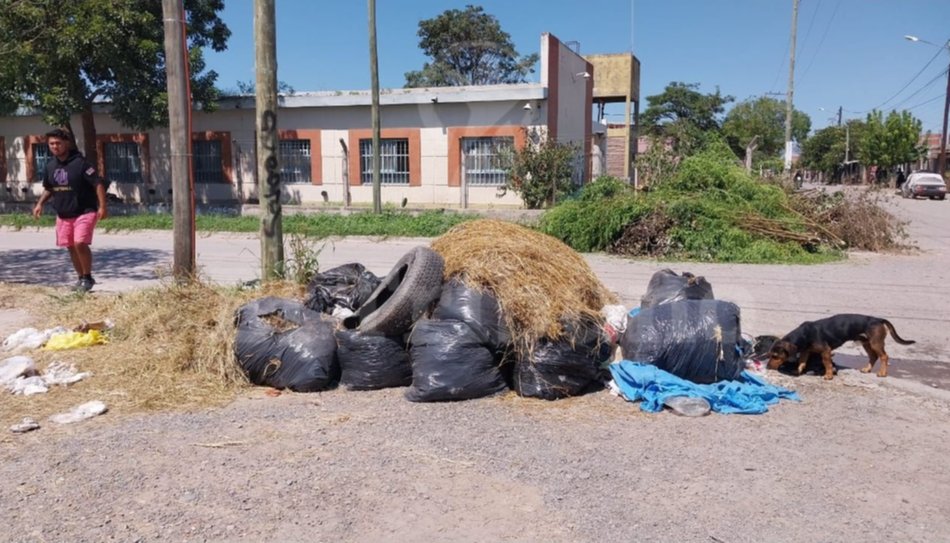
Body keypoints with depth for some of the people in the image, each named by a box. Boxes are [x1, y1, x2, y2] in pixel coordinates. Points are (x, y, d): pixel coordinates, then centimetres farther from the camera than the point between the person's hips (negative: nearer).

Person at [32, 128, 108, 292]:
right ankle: (81, 278, 24)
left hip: (84, 212, -7)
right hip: (63, 214, 7)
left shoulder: (80, 163, -14)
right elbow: (48, 188, 21)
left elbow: (98, 184, -17)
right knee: (71, 247, 10)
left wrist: (102, 207, -22)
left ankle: (87, 277, -2)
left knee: (80, 243, -19)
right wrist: (40, 204, 7)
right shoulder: (50, 165, 6)